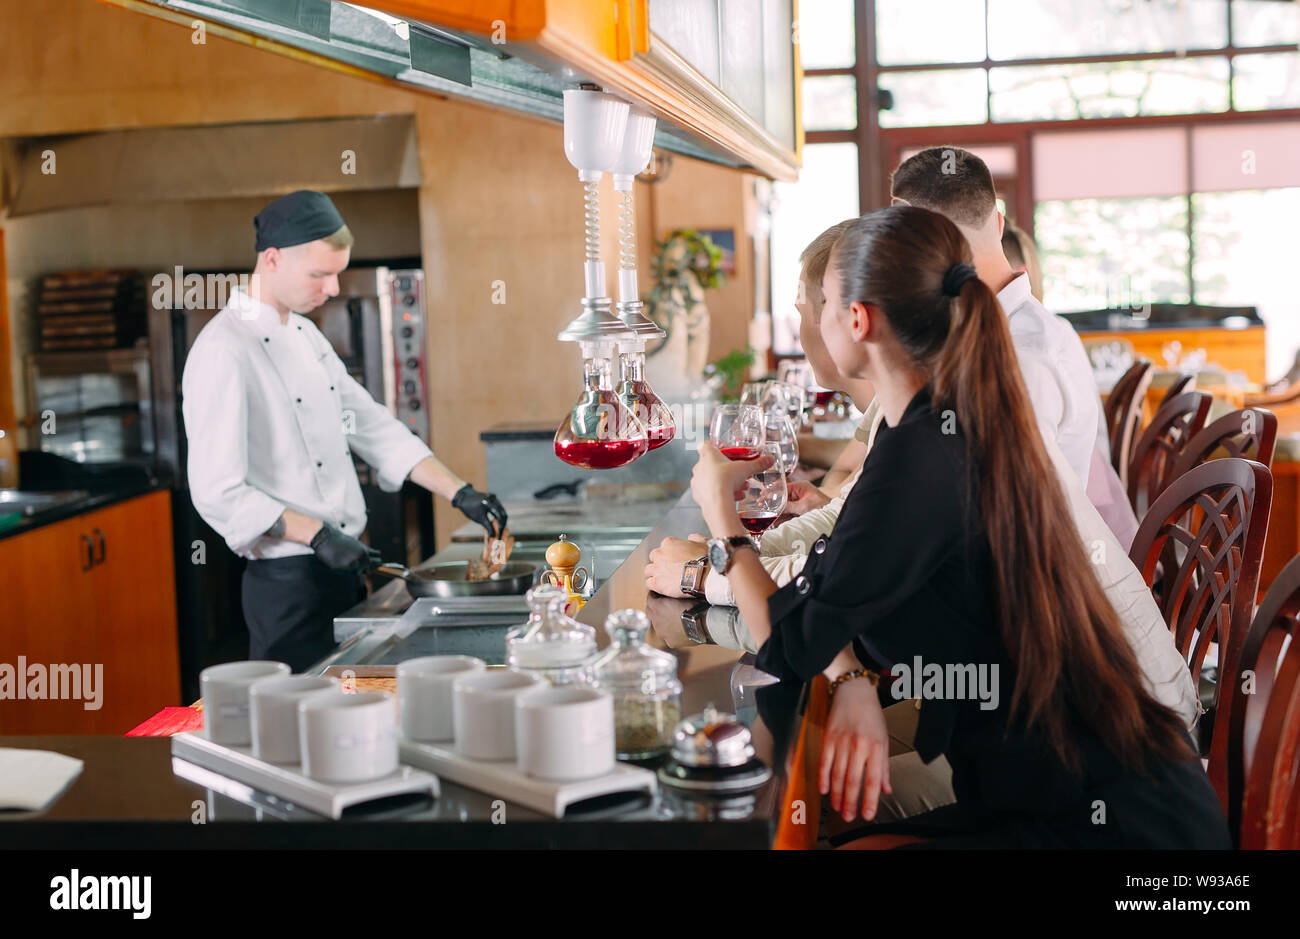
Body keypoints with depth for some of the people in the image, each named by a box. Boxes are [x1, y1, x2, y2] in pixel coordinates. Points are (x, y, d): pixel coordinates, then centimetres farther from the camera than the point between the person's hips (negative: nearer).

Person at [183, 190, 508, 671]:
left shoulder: (306, 336, 13)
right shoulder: (223, 351, -16)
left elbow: (369, 425, 15)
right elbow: (218, 492, -21)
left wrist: (459, 492, 7)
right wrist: (318, 535, -23)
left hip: (343, 569, 9)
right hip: (289, 582, -9)